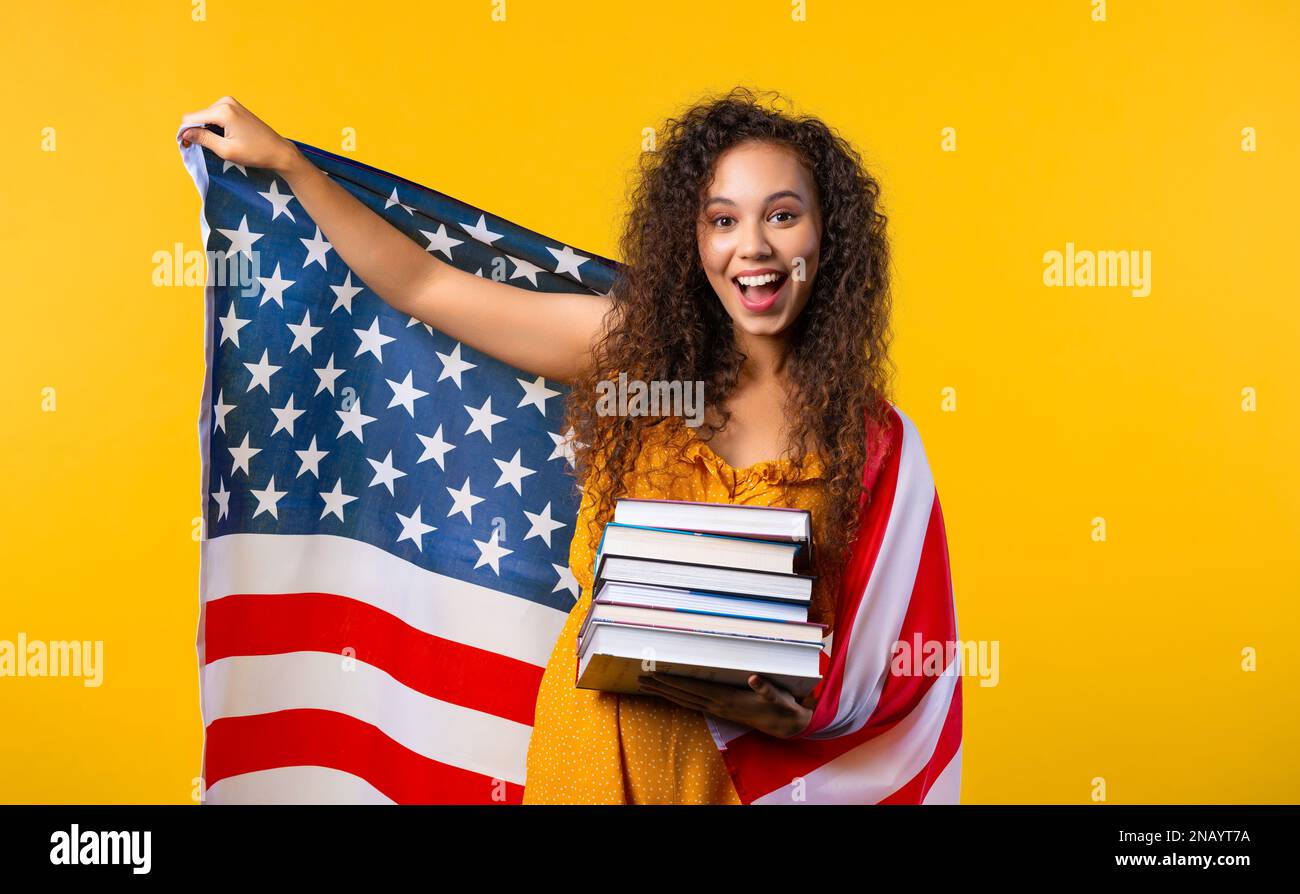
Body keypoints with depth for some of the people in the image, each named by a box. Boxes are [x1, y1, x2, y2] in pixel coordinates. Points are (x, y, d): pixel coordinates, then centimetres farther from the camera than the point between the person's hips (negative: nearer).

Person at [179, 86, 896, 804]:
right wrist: (282, 157, -2)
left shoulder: (859, 424, -8)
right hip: (595, 733, 1)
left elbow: (842, 625, 0)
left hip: (736, 756, -1)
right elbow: (419, 285, -2)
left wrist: (791, 712, -19)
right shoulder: (631, 343, -6)